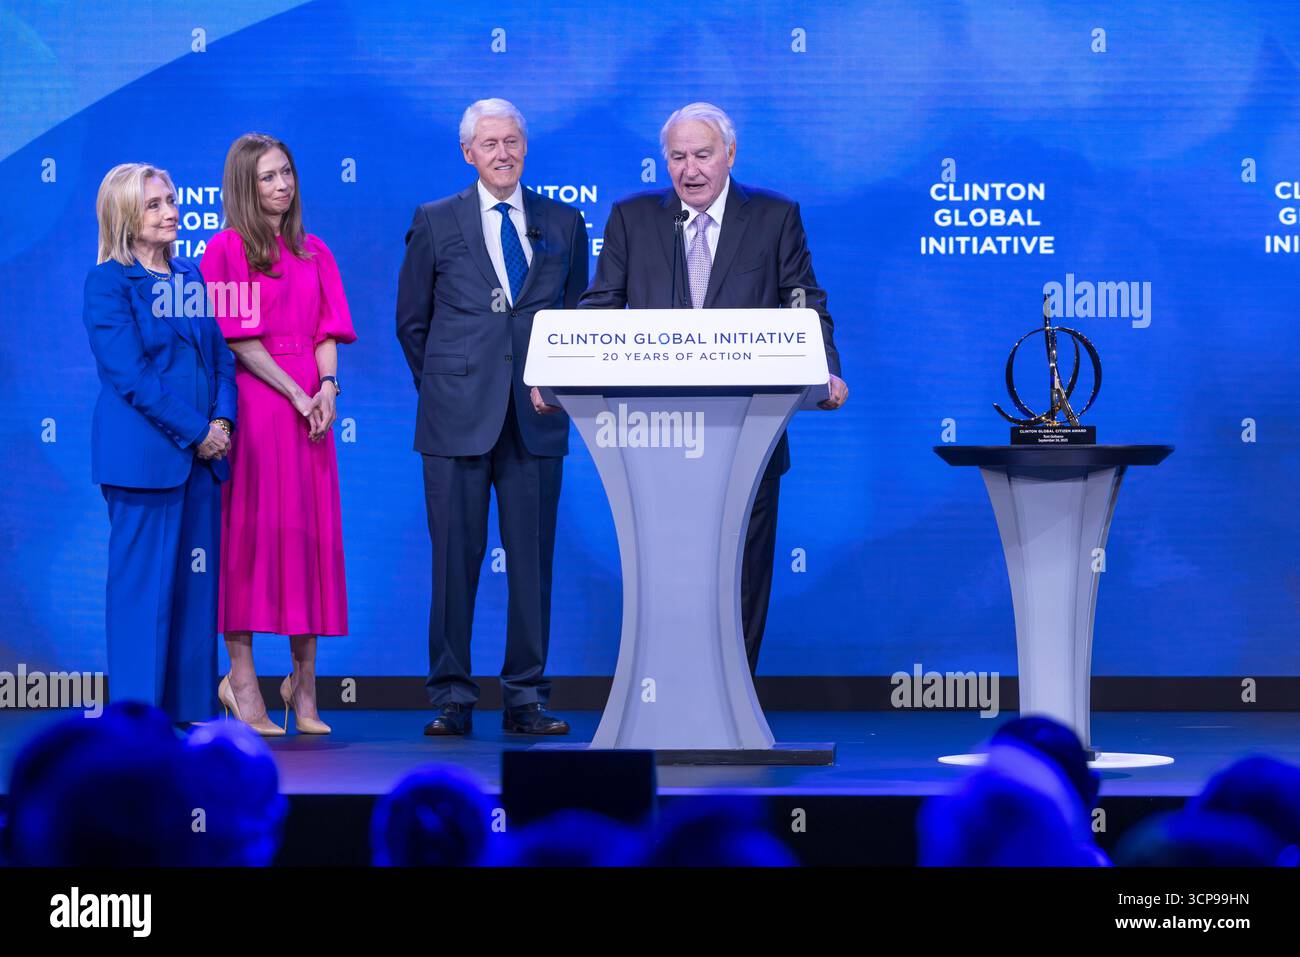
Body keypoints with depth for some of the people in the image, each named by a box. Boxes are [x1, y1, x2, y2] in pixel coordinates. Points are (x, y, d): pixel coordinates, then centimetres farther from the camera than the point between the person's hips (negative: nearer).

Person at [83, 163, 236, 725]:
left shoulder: (191, 277, 15)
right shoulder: (108, 283, -6)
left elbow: (221, 357, 14)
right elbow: (130, 375, -13)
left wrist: (222, 420, -4)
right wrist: (195, 432, -14)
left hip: (203, 453, 6)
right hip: (144, 456, -6)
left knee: (199, 578, 7)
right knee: (144, 581, -4)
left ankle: (194, 708, 12)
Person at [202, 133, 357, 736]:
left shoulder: (313, 253, 17)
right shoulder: (226, 249, 0)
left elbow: (327, 331, 12)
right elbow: (237, 338, -7)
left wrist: (327, 385, -8)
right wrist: (297, 394, -12)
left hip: (310, 404, 5)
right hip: (252, 401, -5)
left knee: (310, 533, 1)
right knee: (250, 530, -6)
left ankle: (304, 686, 5)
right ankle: (242, 681, -4)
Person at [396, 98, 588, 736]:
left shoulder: (564, 224, 11)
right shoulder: (435, 223, 6)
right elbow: (412, 320, 12)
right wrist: (444, 386, 9)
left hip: (536, 419, 2)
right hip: (458, 419, -1)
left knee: (532, 560, 2)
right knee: (455, 558, -1)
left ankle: (526, 699, 8)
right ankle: (452, 698, 5)